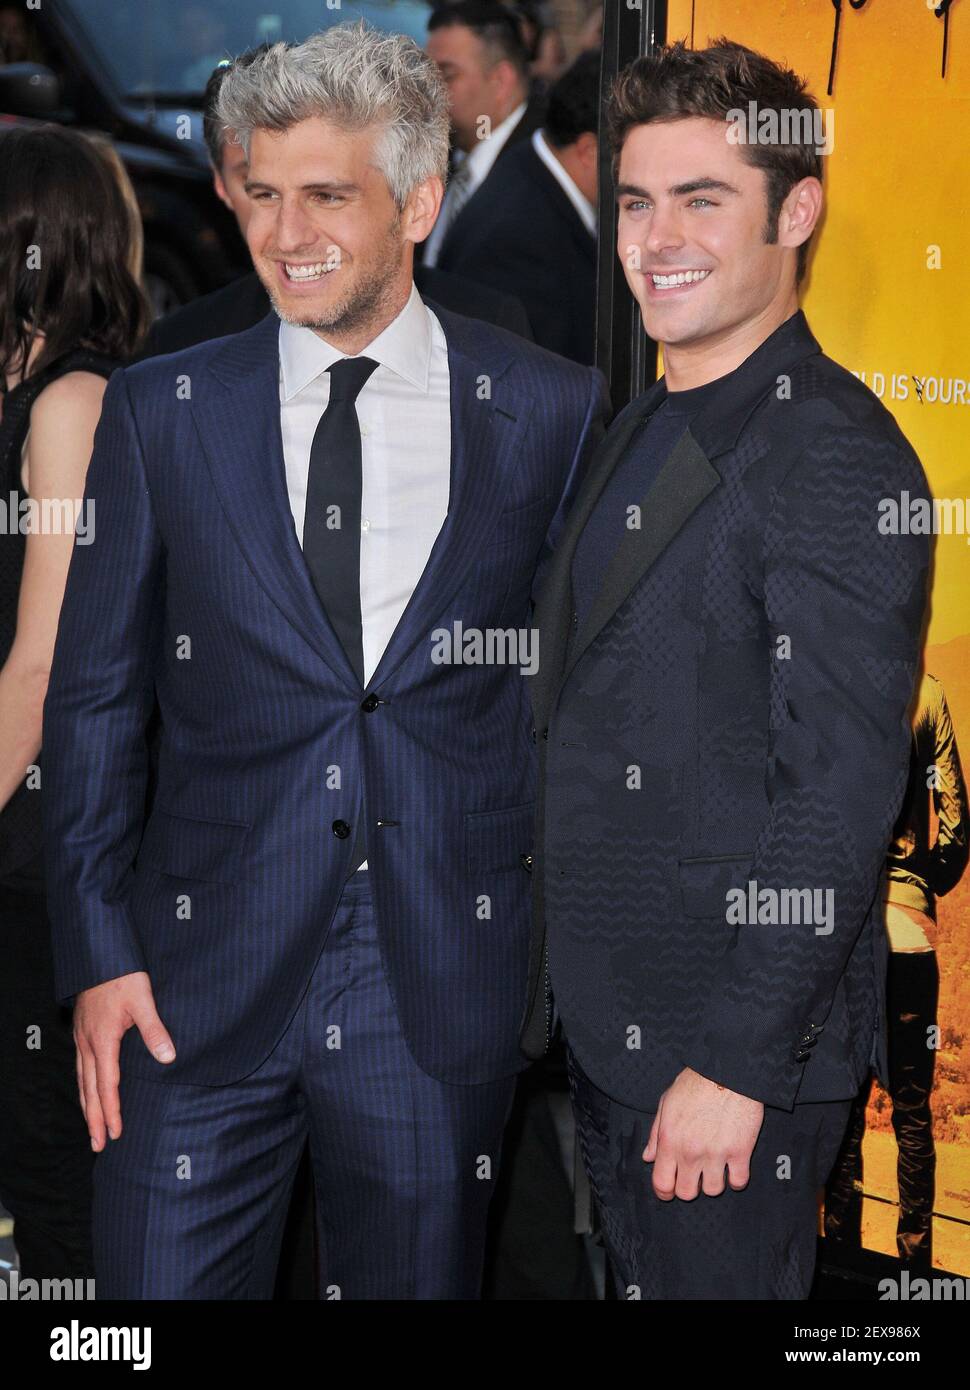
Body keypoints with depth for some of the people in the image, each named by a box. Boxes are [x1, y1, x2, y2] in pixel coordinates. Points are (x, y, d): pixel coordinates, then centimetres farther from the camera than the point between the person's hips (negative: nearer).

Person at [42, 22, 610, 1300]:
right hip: (203, 979, 1)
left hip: (443, 989, 0)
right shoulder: (161, 413, 3)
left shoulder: (553, 413, 1)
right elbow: (93, 701, 5)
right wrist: (98, 955, -1)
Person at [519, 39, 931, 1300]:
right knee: (636, 1280, 20)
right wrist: (558, 971, 13)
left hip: (734, 1043, -8)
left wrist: (736, 1063, -22)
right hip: (601, 1011, 8)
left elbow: (840, 795, -22)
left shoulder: (839, 459, -18)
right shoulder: (644, 431, 11)